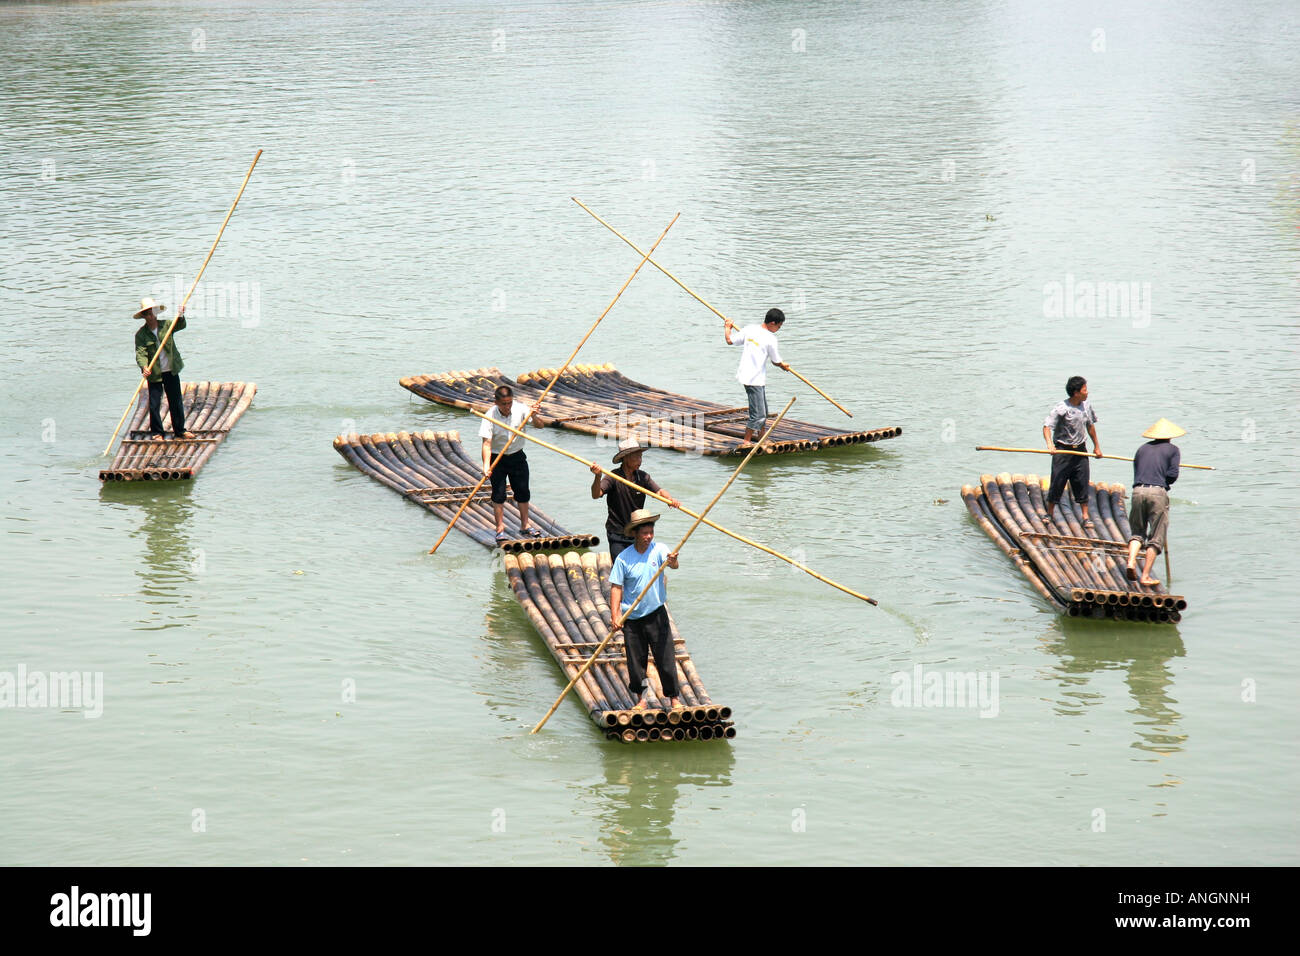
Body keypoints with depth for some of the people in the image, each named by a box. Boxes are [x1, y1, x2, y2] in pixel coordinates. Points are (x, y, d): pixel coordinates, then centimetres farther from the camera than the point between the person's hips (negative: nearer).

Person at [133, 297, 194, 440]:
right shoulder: (141, 334, -6)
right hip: (154, 374, -2)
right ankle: (157, 432, 10)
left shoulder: (166, 325, 2)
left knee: (176, 402, 10)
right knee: (154, 404, -2)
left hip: (171, 372, 2)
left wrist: (180, 316, -35)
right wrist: (144, 367, -32)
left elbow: (180, 325, -14)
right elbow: (140, 353, -14)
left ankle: (180, 430, 22)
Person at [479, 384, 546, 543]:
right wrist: (486, 465, -39)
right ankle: (500, 529, 2)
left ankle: (525, 525, 24)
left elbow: (541, 425, -12)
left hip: (517, 457, 3)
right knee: (498, 494, -6)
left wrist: (534, 416, -34)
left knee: (523, 492, 9)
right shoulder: (490, 417, -21)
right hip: (497, 458, -3)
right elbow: (487, 444, -26)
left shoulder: (520, 409, -14)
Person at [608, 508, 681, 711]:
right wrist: (614, 616, -13)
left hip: (656, 614, 0)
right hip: (632, 618, 0)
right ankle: (641, 699, 21)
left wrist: (672, 561, -49)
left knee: (666, 658, 0)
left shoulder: (659, 549, -5)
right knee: (636, 660, 6)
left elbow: (672, 564, -24)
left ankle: (673, 698, 10)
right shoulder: (624, 558, -5)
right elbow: (616, 587, -5)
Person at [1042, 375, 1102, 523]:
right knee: (1057, 482, 1)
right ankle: (1049, 513, 16)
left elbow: (1090, 426, 18)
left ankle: (1085, 516, 11)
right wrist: (1050, 444, -39)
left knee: (1082, 483, 5)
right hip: (1062, 450, -5)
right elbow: (1047, 426, -23)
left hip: (1080, 450, 5)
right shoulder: (1061, 408, -16)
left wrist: (1096, 446, 23)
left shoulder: (1086, 406, 3)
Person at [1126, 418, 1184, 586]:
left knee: (1137, 531, 16)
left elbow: (1136, 473, 14)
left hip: (1138, 491, 3)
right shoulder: (1173, 450, 10)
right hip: (1158, 492, -3)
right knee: (1156, 537, 4)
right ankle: (1146, 576, -1)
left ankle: (1131, 562, -8)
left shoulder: (1142, 449, 20)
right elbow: (1172, 475, 0)